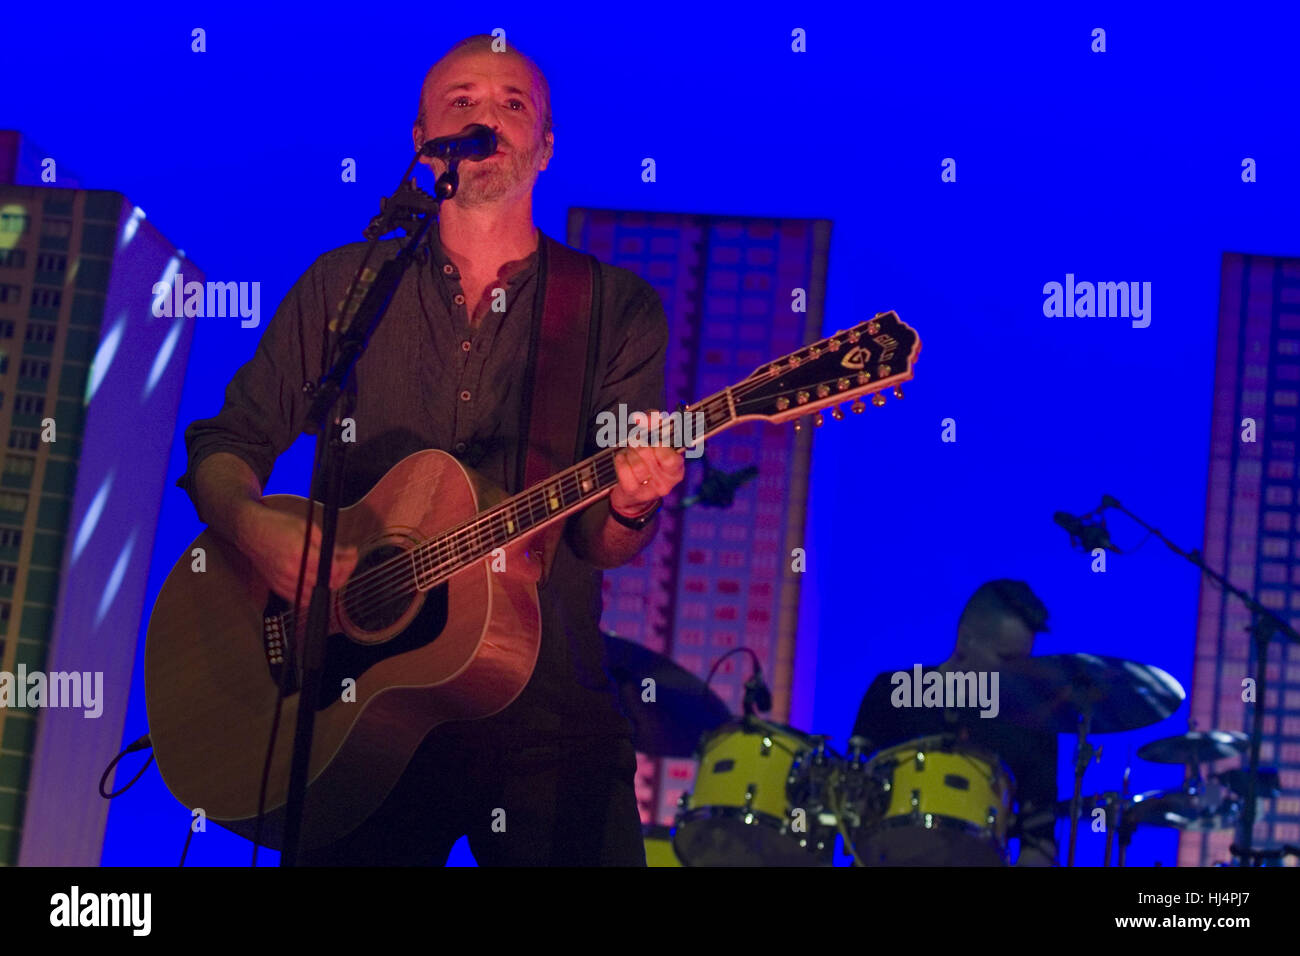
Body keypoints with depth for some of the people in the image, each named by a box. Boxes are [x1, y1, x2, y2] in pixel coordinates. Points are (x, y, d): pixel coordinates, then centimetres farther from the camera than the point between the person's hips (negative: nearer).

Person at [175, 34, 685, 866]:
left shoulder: (616, 307, 4)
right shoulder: (342, 286, 8)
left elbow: (603, 547, -1)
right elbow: (225, 445, 8)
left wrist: (630, 508, -24)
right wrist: (254, 526, -14)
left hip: (545, 712, 0)